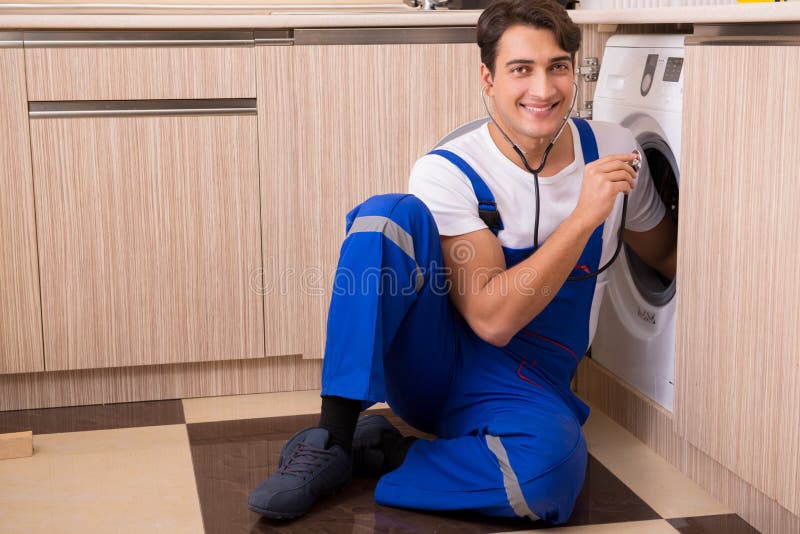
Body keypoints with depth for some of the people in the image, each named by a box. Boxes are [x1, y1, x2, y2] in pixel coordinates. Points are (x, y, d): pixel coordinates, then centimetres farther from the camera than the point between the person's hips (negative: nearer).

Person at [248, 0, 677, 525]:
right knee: (388, 214, -28)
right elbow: (492, 318, -21)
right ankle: (332, 437, -24)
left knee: (550, 464, -37)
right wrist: (584, 216, -23)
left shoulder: (613, 150, 2)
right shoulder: (447, 171, -10)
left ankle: (376, 453, -12)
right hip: (434, 359, -1)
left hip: (525, 383, 1)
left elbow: (665, 256, 20)